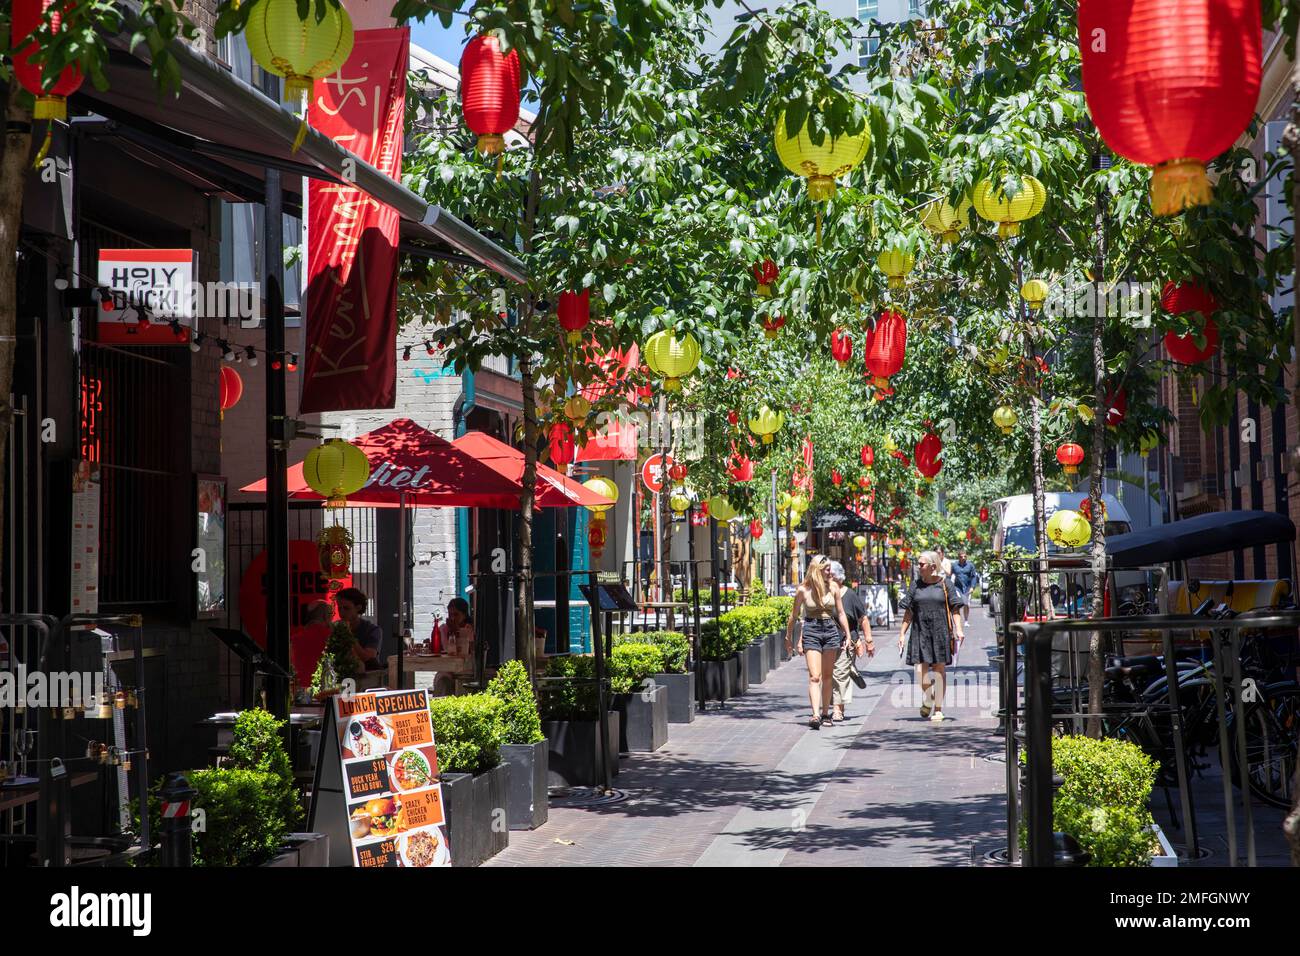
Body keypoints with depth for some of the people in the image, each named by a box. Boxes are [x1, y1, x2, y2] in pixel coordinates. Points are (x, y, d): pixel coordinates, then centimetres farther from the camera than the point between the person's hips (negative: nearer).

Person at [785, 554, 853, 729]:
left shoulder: (832, 589, 5)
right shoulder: (803, 590, -3)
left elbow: (841, 613, 12)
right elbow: (794, 615, 7)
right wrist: (788, 637, 12)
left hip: (831, 630, 3)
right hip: (811, 631, -3)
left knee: (827, 676, 8)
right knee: (814, 676, -12)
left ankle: (825, 713, 18)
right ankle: (815, 715, -21)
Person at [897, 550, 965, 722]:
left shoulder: (944, 584, 2)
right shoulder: (916, 586, 9)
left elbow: (954, 609, 2)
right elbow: (908, 613, 11)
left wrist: (958, 630, -10)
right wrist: (902, 633, 6)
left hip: (940, 632, -2)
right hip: (920, 632, 2)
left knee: (939, 669, 1)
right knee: (920, 671, -8)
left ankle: (938, 709, 12)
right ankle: (927, 700, 20)